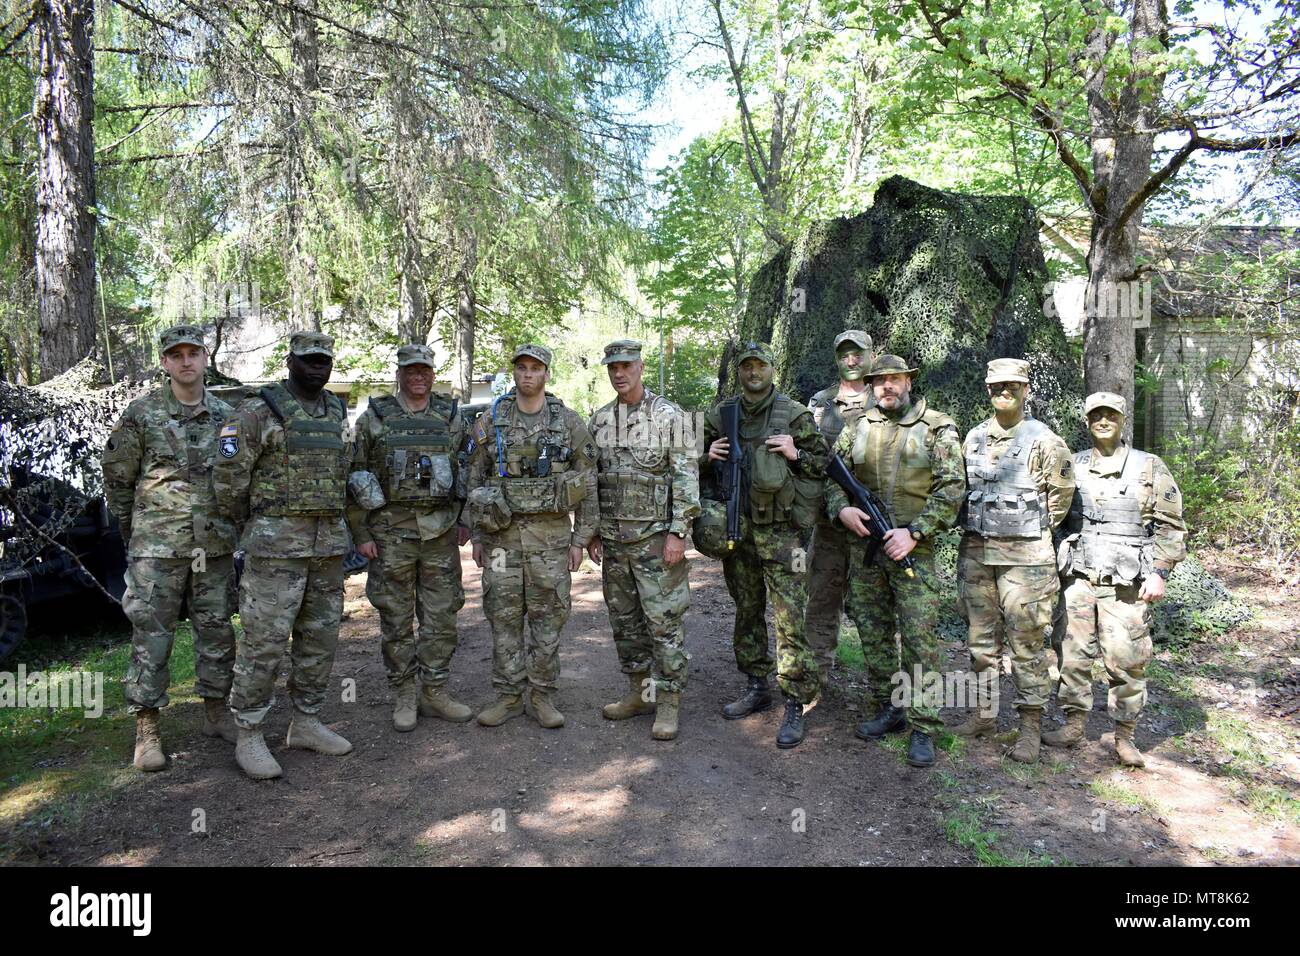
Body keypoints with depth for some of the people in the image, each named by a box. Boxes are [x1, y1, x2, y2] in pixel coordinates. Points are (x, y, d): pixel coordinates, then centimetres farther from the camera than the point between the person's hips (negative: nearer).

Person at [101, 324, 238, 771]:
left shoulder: (226, 415, 6)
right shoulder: (142, 413, -3)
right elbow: (116, 476, 4)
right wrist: (133, 529, 7)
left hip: (215, 545, 3)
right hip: (158, 547, -3)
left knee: (217, 630, 10)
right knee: (152, 634, 0)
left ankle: (216, 710, 24)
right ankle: (146, 728, 10)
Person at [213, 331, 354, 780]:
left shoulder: (339, 413, 13)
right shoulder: (259, 411, -8)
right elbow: (228, 475, -8)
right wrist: (243, 524, 2)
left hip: (329, 542, 6)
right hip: (276, 544, -6)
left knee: (320, 637, 11)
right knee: (265, 640, -3)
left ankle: (306, 723, 24)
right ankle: (249, 737, 9)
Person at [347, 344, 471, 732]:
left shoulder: (451, 417, 7)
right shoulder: (374, 418, 0)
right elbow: (355, 478, 0)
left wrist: (465, 521, 6)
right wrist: (360, 534, -5)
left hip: (440, 530, 2)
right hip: (391, 532, -2)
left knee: (442, 616, 6)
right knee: (396, 619, 5)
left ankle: (434, 693, 19)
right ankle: (404, 696, 18)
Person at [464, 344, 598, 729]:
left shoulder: (569, 422, 1)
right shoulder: (490, 421, 4)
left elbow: (587, 484, 3)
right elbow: (474, 481, 8)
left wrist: (580, 538, -1)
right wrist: (477, 535, 4)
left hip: (551, 534, -1)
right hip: (502, 533, 1)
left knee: (548, 616, 5)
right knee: (503, 615, 6)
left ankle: (543, 695, 17)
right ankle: (509, 696, 18)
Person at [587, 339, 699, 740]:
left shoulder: (670, 416, -6)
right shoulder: (599, 419, 10)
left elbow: (686, 477, -9)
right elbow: (592, 478, 15)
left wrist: (677, 533, -15)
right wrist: (592, 531, 10)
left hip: (655, 535, -6)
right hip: (614, 537, 6)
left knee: (664, 620, -2)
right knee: (624, 619, 12)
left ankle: (669, 701, 8)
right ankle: (639, 692, 25)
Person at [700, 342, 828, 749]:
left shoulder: (795, 414, -1)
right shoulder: (720, 414, 8)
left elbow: (824, 464, 2)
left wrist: (796, 454, -15)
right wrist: (708, 456, -4)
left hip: (781, 532, -4)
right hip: (738, 530, 4)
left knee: (791, 619, -5)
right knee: (746, 613, 15)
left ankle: (796, 705, 2)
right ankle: (757, 688, 29)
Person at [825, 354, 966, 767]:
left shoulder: (937, 428, -1)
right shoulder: (858, 428, 9)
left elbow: (952, 488, -7)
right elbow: (832, 474, 12)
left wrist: (913, 532, -16)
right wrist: (842, 509, -9)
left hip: (913, 547, -4)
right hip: (864, 545, 4)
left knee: (920, 636, -4)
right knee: (873, 632, 12)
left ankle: (923, 727, 6)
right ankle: (887, 709, 27)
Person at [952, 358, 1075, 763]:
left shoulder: (1044, 440, -5)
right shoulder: (974, 438, 10)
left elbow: (1062, 492, 1)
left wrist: (1034, 532, 4)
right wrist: (976, 527, 12)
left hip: (1024, 555, -5)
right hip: (975, 551, 5)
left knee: (1026, 642, -1)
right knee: (981, 638, 13)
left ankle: (1031, 726, 10)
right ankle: (985, 713, 25)